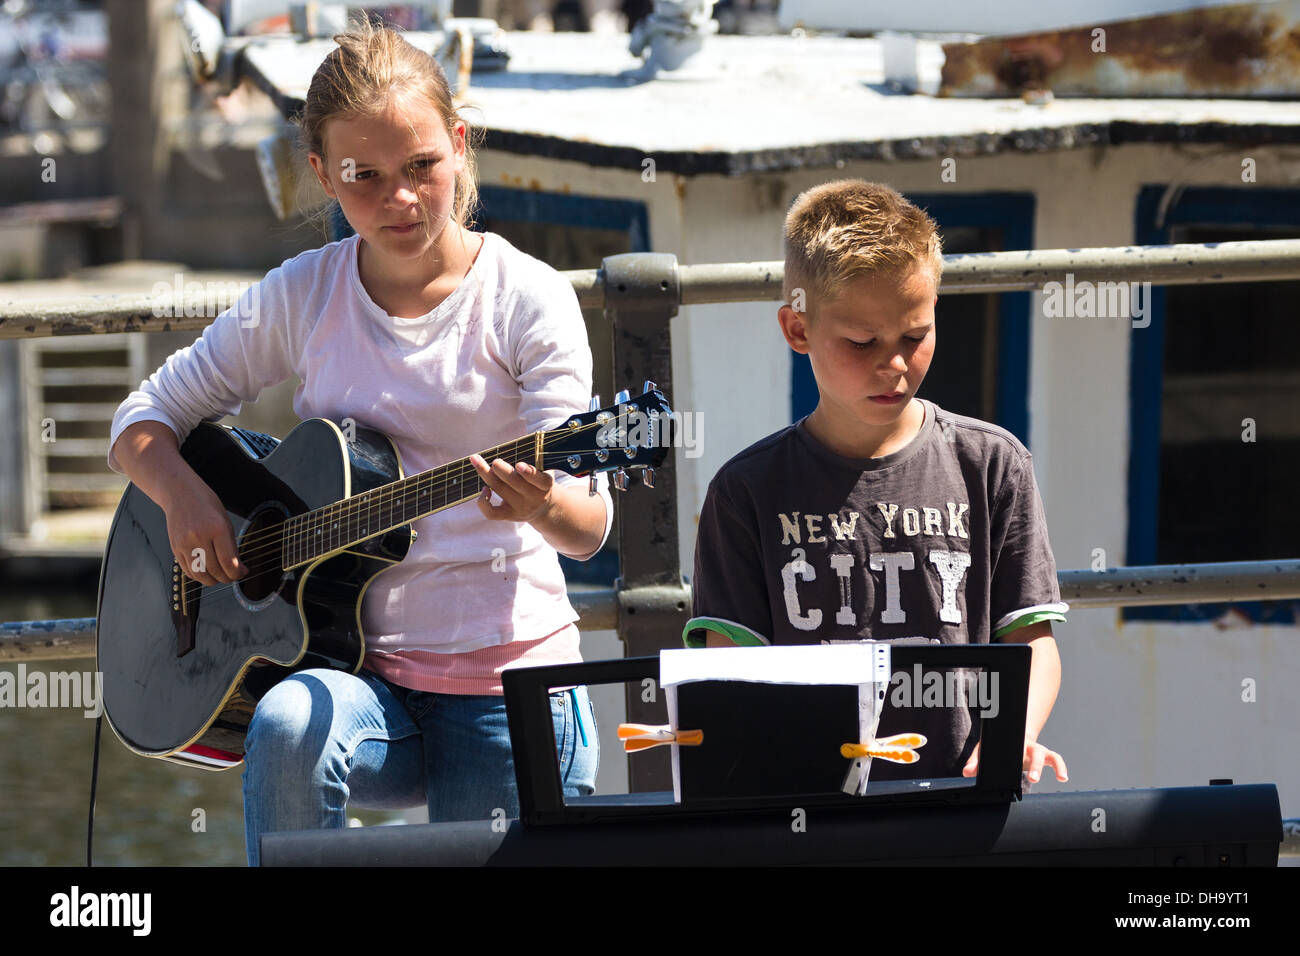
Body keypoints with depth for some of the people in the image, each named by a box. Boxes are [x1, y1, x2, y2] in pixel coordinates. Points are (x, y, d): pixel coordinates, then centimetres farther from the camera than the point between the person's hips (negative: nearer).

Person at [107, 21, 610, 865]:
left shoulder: (527, 299, -4)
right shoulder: (302, 296, 5)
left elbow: (590, 525, -10)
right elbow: (144, 421, 13)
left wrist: (544, 505, -34)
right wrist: (184, 495, -10)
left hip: (506, 678, -1)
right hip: (358, 667, 1)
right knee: (289, 728, -31)